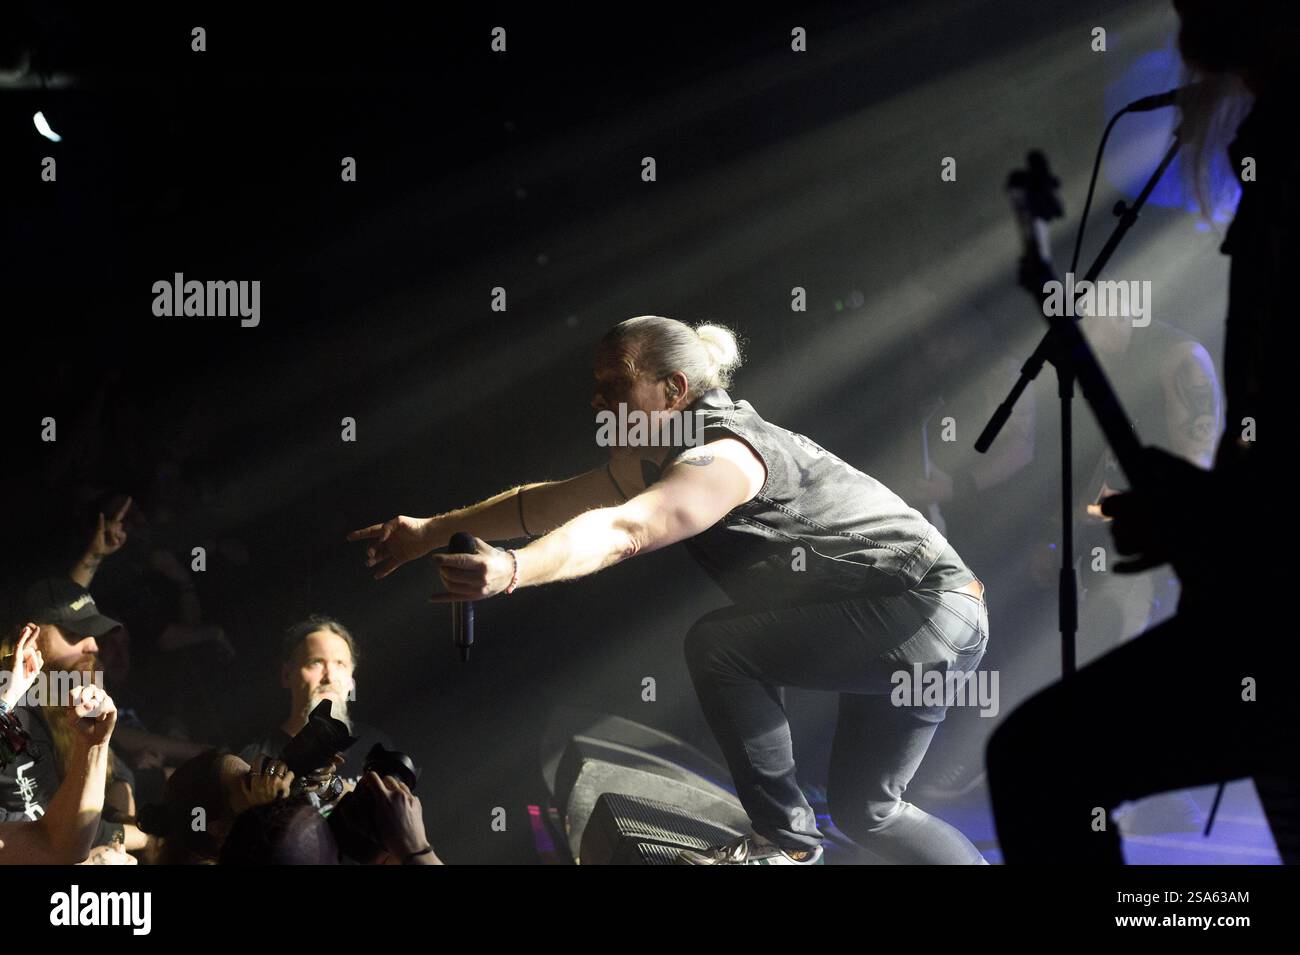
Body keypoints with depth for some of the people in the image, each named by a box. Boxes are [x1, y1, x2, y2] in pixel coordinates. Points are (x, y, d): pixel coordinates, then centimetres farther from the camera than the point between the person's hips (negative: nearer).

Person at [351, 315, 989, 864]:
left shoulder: (725, 455, -24)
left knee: (719, 644, -21)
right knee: (864, 808, 16)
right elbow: (557, 501, 10)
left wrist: (512, 570, -54)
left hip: (930, 607, -11)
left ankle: (785, 839, -10)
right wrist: (434, 531, 4)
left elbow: (621, 531, -41)